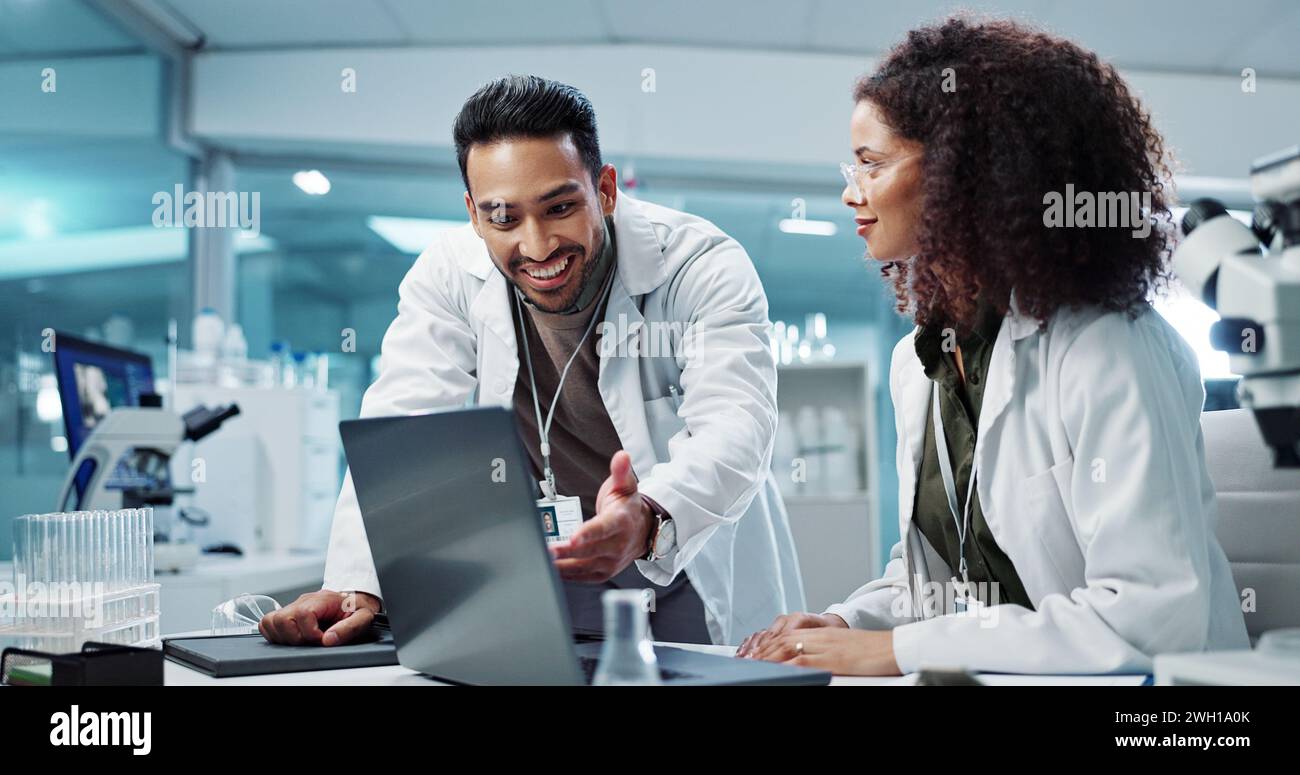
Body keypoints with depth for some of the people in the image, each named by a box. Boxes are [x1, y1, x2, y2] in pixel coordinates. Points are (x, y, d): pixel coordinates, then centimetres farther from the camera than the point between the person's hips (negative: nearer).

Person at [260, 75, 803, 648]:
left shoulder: (704, 267, -16)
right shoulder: (448, 273, -8)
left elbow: (736, 428, -30)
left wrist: (648, 519, -52)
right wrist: (357, 587, -33)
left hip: (697, 584, -2)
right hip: (530, 589, 2)